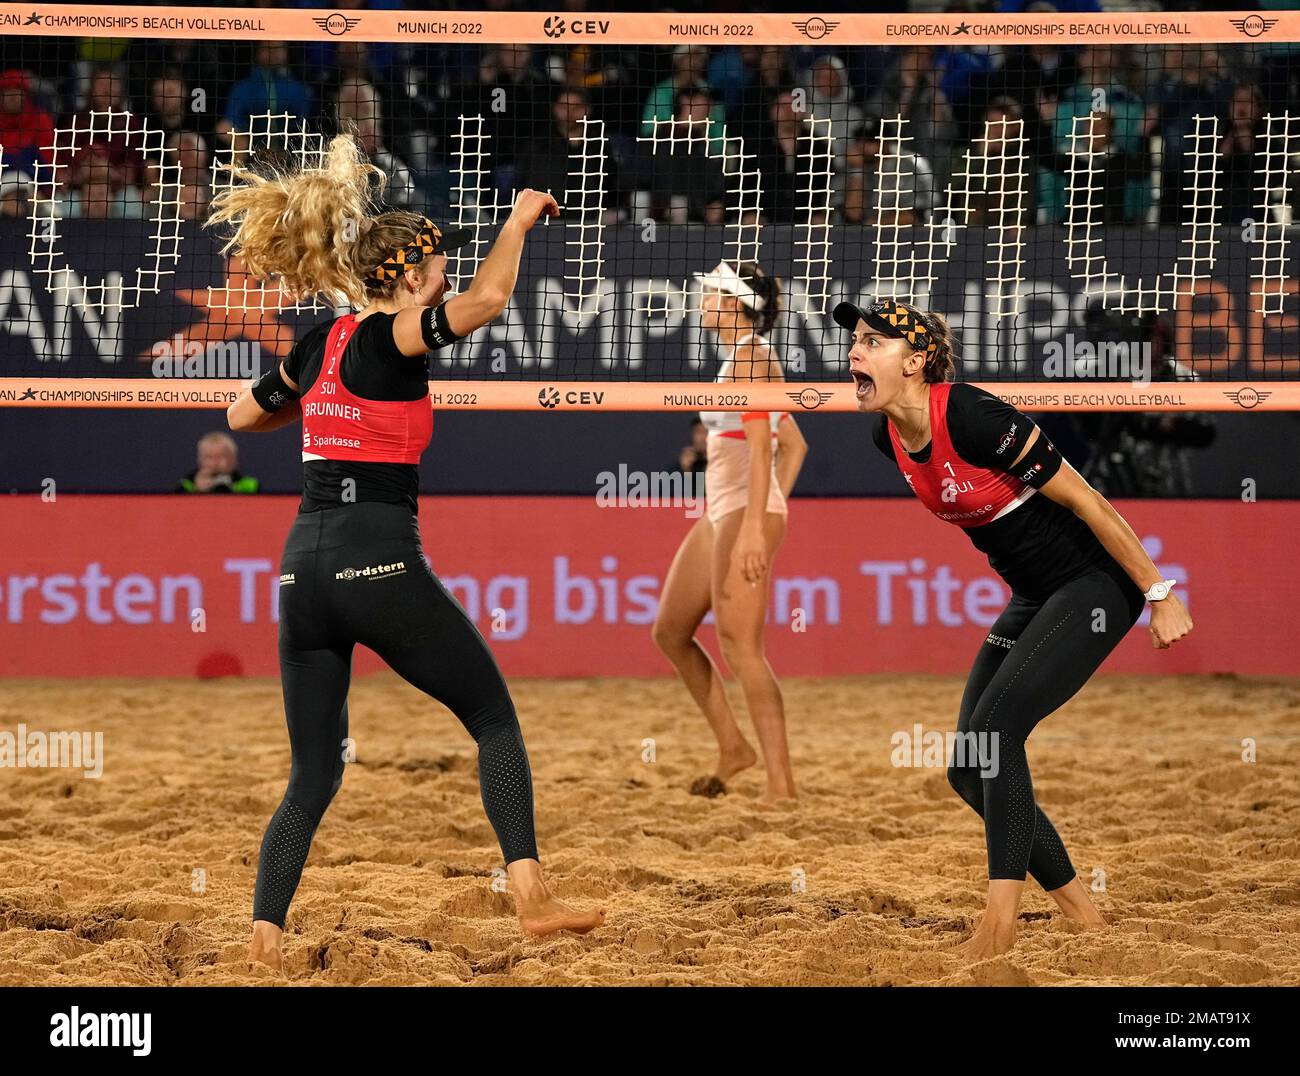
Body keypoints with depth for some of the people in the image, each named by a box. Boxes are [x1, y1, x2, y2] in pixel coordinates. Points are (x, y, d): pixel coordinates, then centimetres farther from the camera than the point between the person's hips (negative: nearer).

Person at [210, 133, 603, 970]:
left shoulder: (319, 344, 13)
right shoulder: (389, 340, -7)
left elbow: (243, 415, 28)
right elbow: (488, 299, -23)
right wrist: (518, 222, -6)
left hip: (305, 568, 6)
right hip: (381, 565, -6)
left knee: (314, 774, 11)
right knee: (495, 719, 7)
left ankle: (265, 934, -2)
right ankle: (531, 893, -4)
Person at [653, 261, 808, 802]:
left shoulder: (751, 358, -11)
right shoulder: (743, 358, 18)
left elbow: (762, 445, -20)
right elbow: (794, 445, 23)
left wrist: (755, 525, -27)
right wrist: (774, 509, 19)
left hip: (746, 512, -11)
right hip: (718, 513, 11)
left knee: (739, 648, -14)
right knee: (670, 632, 14)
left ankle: (781, 785, -16)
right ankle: (733, 747, 20)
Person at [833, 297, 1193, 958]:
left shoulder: (971, 418, -26)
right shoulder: (891, 437, -1)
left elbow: (1084, 501, -21)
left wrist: (1160, 594, -18)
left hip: (1096, 586, -9)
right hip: (1032, 599, 9)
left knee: (993, 727, -21)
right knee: (969, 770, 4)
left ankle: (1000, 928, -18)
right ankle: (1084, 921, 14)